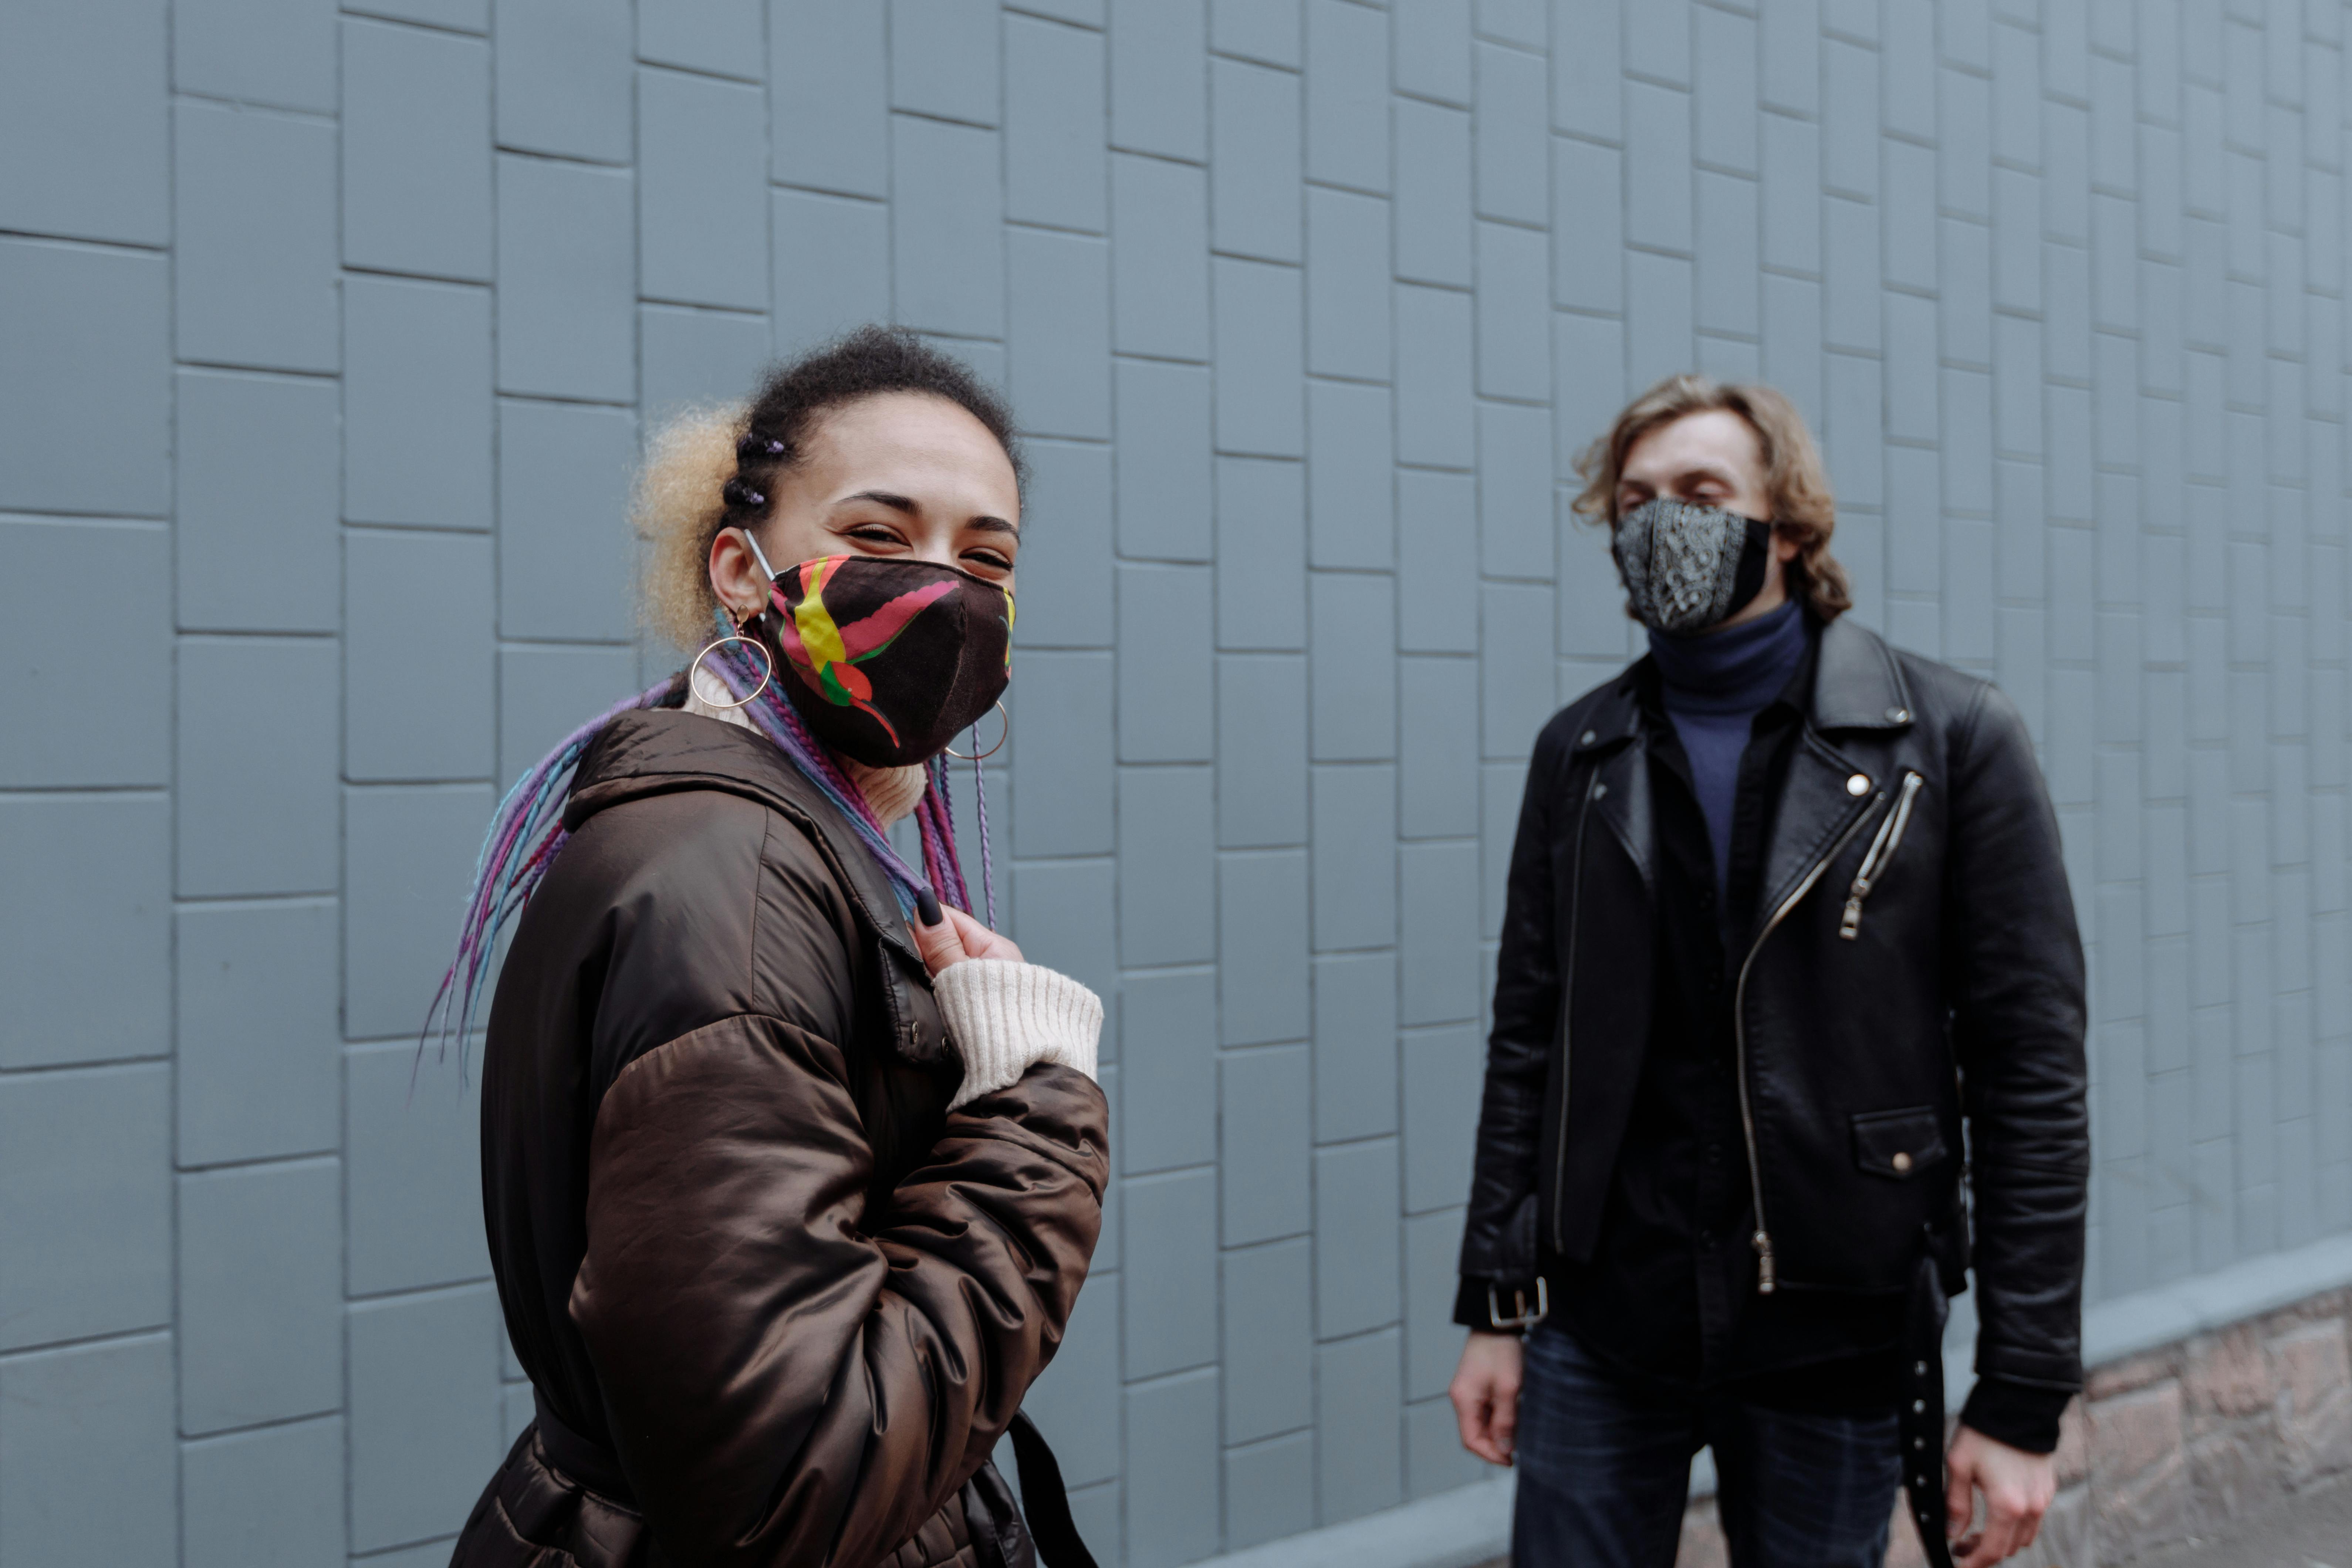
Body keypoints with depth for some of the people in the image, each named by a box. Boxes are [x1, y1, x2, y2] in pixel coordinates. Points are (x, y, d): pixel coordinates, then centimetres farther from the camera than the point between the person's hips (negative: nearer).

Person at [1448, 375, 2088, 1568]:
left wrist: (2023, 1398, -9)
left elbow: (2030, 1074, -7)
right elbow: (1528, 1042, 8)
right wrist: (1493, 1307, 4)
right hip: (1604, 1325, 3)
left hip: (1838, 1336, -2)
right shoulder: (1581, 753, 6)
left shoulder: (1952, 739, -5)